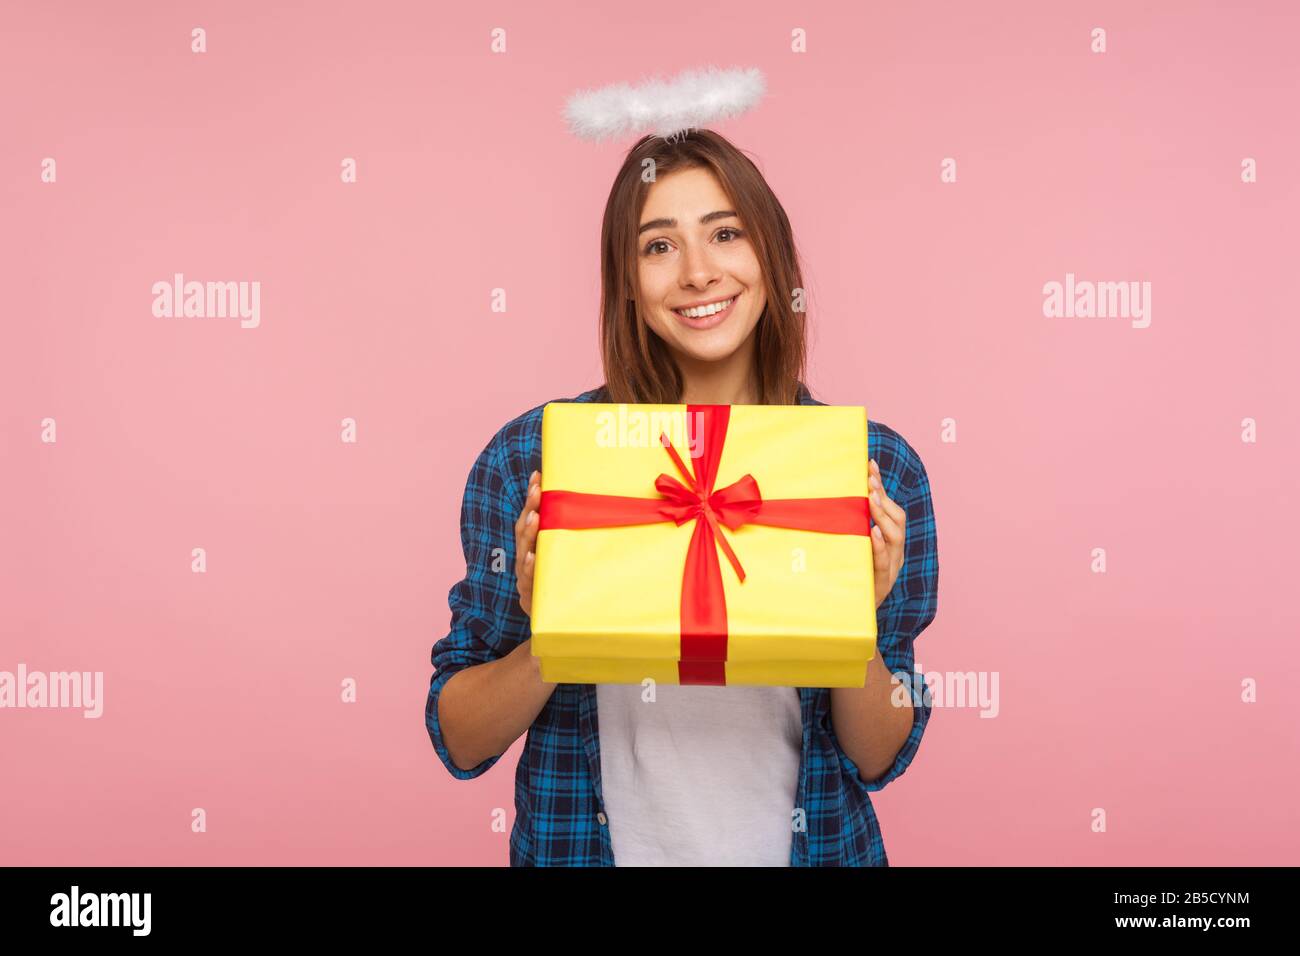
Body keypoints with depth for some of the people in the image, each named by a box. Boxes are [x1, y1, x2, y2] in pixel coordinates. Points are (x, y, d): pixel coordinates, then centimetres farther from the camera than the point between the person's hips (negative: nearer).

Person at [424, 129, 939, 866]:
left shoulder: (877, 466, -10)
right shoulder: (528, 458, -13)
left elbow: (880, 760, -5)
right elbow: (459, 742, -8)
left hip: (811, 846, 1)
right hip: (587, 846, 0)